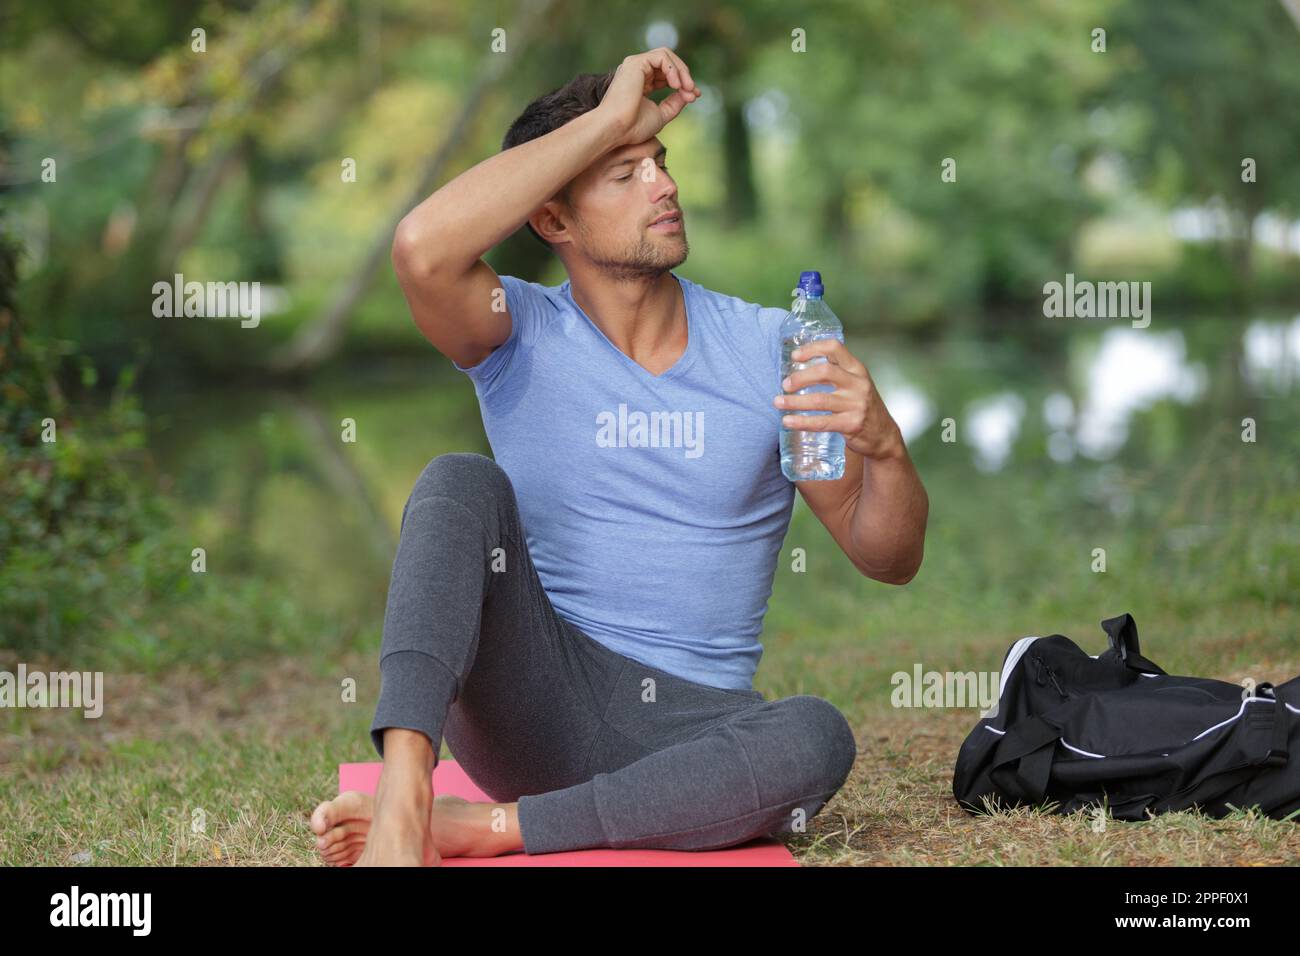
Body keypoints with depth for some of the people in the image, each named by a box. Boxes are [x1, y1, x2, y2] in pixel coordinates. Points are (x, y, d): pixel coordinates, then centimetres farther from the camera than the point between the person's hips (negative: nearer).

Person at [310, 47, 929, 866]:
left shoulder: (767, 347, 5)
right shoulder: (522, 333, 1)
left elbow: (890, 559, 5)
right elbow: (424, 249, -24)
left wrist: (884, 445, -18)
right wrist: (607, 120, -15)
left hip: (688, 722, 1)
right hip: (533, 695, -1)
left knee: (818, 738, -32)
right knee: (463, 480, -25)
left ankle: (471, 826, -27)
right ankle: (403, 796, -42)